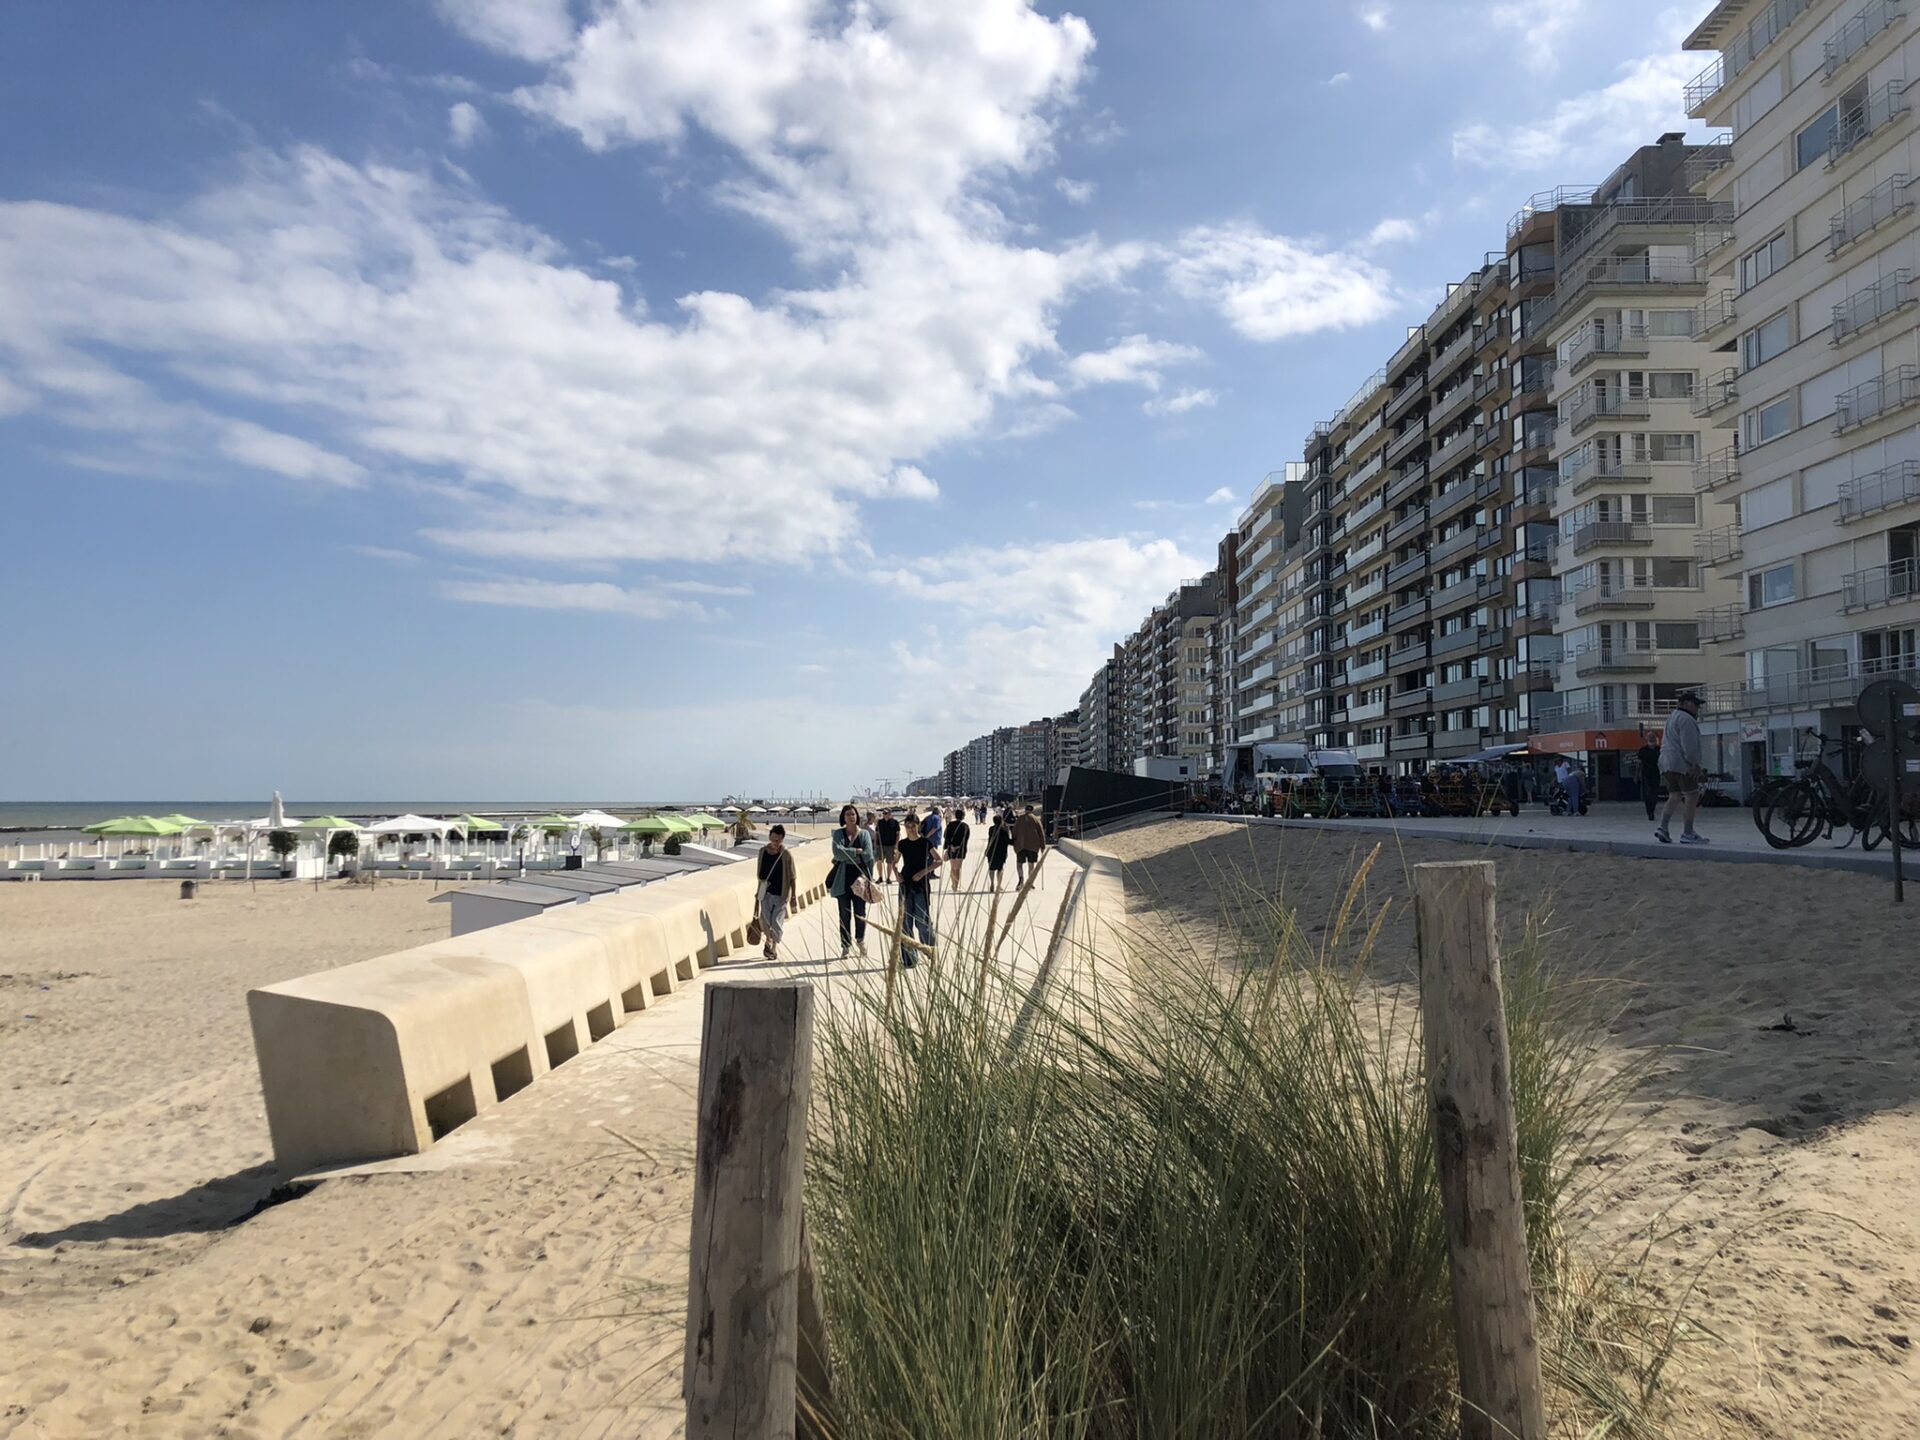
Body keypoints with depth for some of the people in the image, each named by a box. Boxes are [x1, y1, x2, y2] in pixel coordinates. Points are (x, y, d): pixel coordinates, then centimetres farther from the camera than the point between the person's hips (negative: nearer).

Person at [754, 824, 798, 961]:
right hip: (766, 892, 3)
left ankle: (774, 946, 18)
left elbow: (792, 877, -6)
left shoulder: (786, 856, -10)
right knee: (765, 919, 4)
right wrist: (759, 889, 14)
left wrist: (794, 894, -6)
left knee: (777, 921, -1)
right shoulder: (763, 851, 0)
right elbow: (759, 872, 11)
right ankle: (768, 941, 31)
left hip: (781, 893, -3)